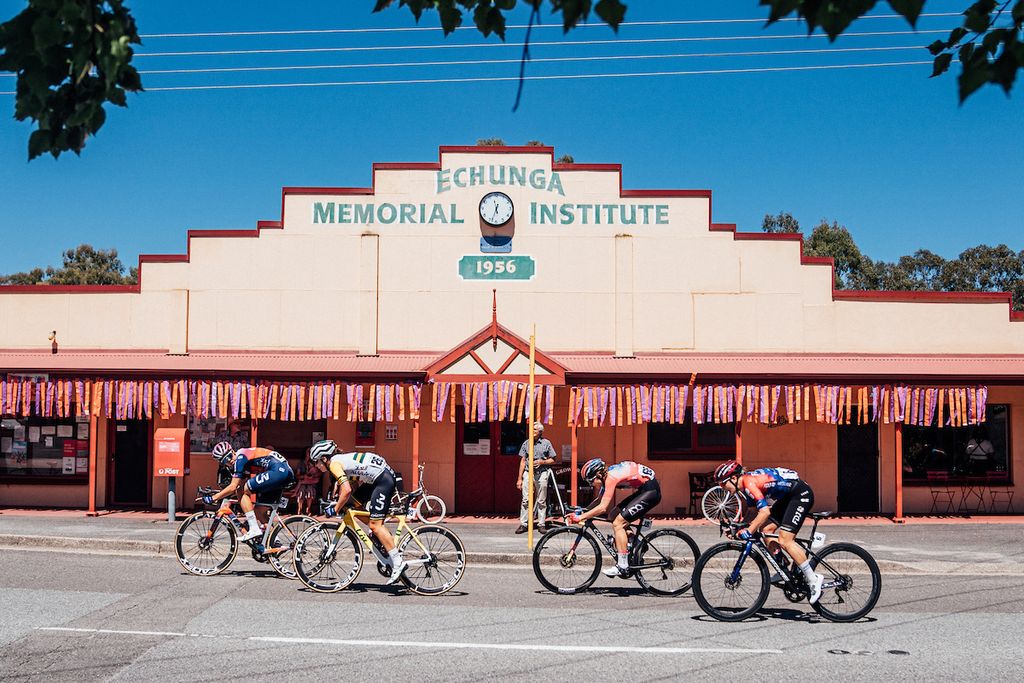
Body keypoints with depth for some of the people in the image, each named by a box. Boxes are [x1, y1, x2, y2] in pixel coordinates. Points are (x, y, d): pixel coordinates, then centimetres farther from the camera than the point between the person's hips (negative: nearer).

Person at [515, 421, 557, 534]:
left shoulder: (546, 443, 5)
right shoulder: (526, 443, 9)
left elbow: (552, 460, 8)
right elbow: (523, 461, 11)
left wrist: (542, 462, -11)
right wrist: (519, 478, 8)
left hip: (542, 473, -1)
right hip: (528, 473, 1)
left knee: (541, 501, 3)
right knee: (526, 499, -5)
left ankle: (541, 524, 10)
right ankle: (523, 524, -3)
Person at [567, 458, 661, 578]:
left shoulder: (611, 477, -21)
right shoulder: (605, 476, 7)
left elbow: (602, 508, -24)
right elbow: (598, 500, 14)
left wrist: (581, 517, -18)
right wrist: (581, 512, 3)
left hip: (651, 490, -10)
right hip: (644, 489, 10)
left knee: (618, 523, -10)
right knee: (615, 515, 13)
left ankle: (623, 568, -8)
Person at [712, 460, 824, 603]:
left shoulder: (749, 483, -22)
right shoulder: (745, 485, 8)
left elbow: (765, 512, -29)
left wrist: (748, 531, -27)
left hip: (801, 494, -10)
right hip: (787, 496, 10)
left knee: (784, 540, -14)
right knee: (765, 529, 4)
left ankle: (814, 580, -8)